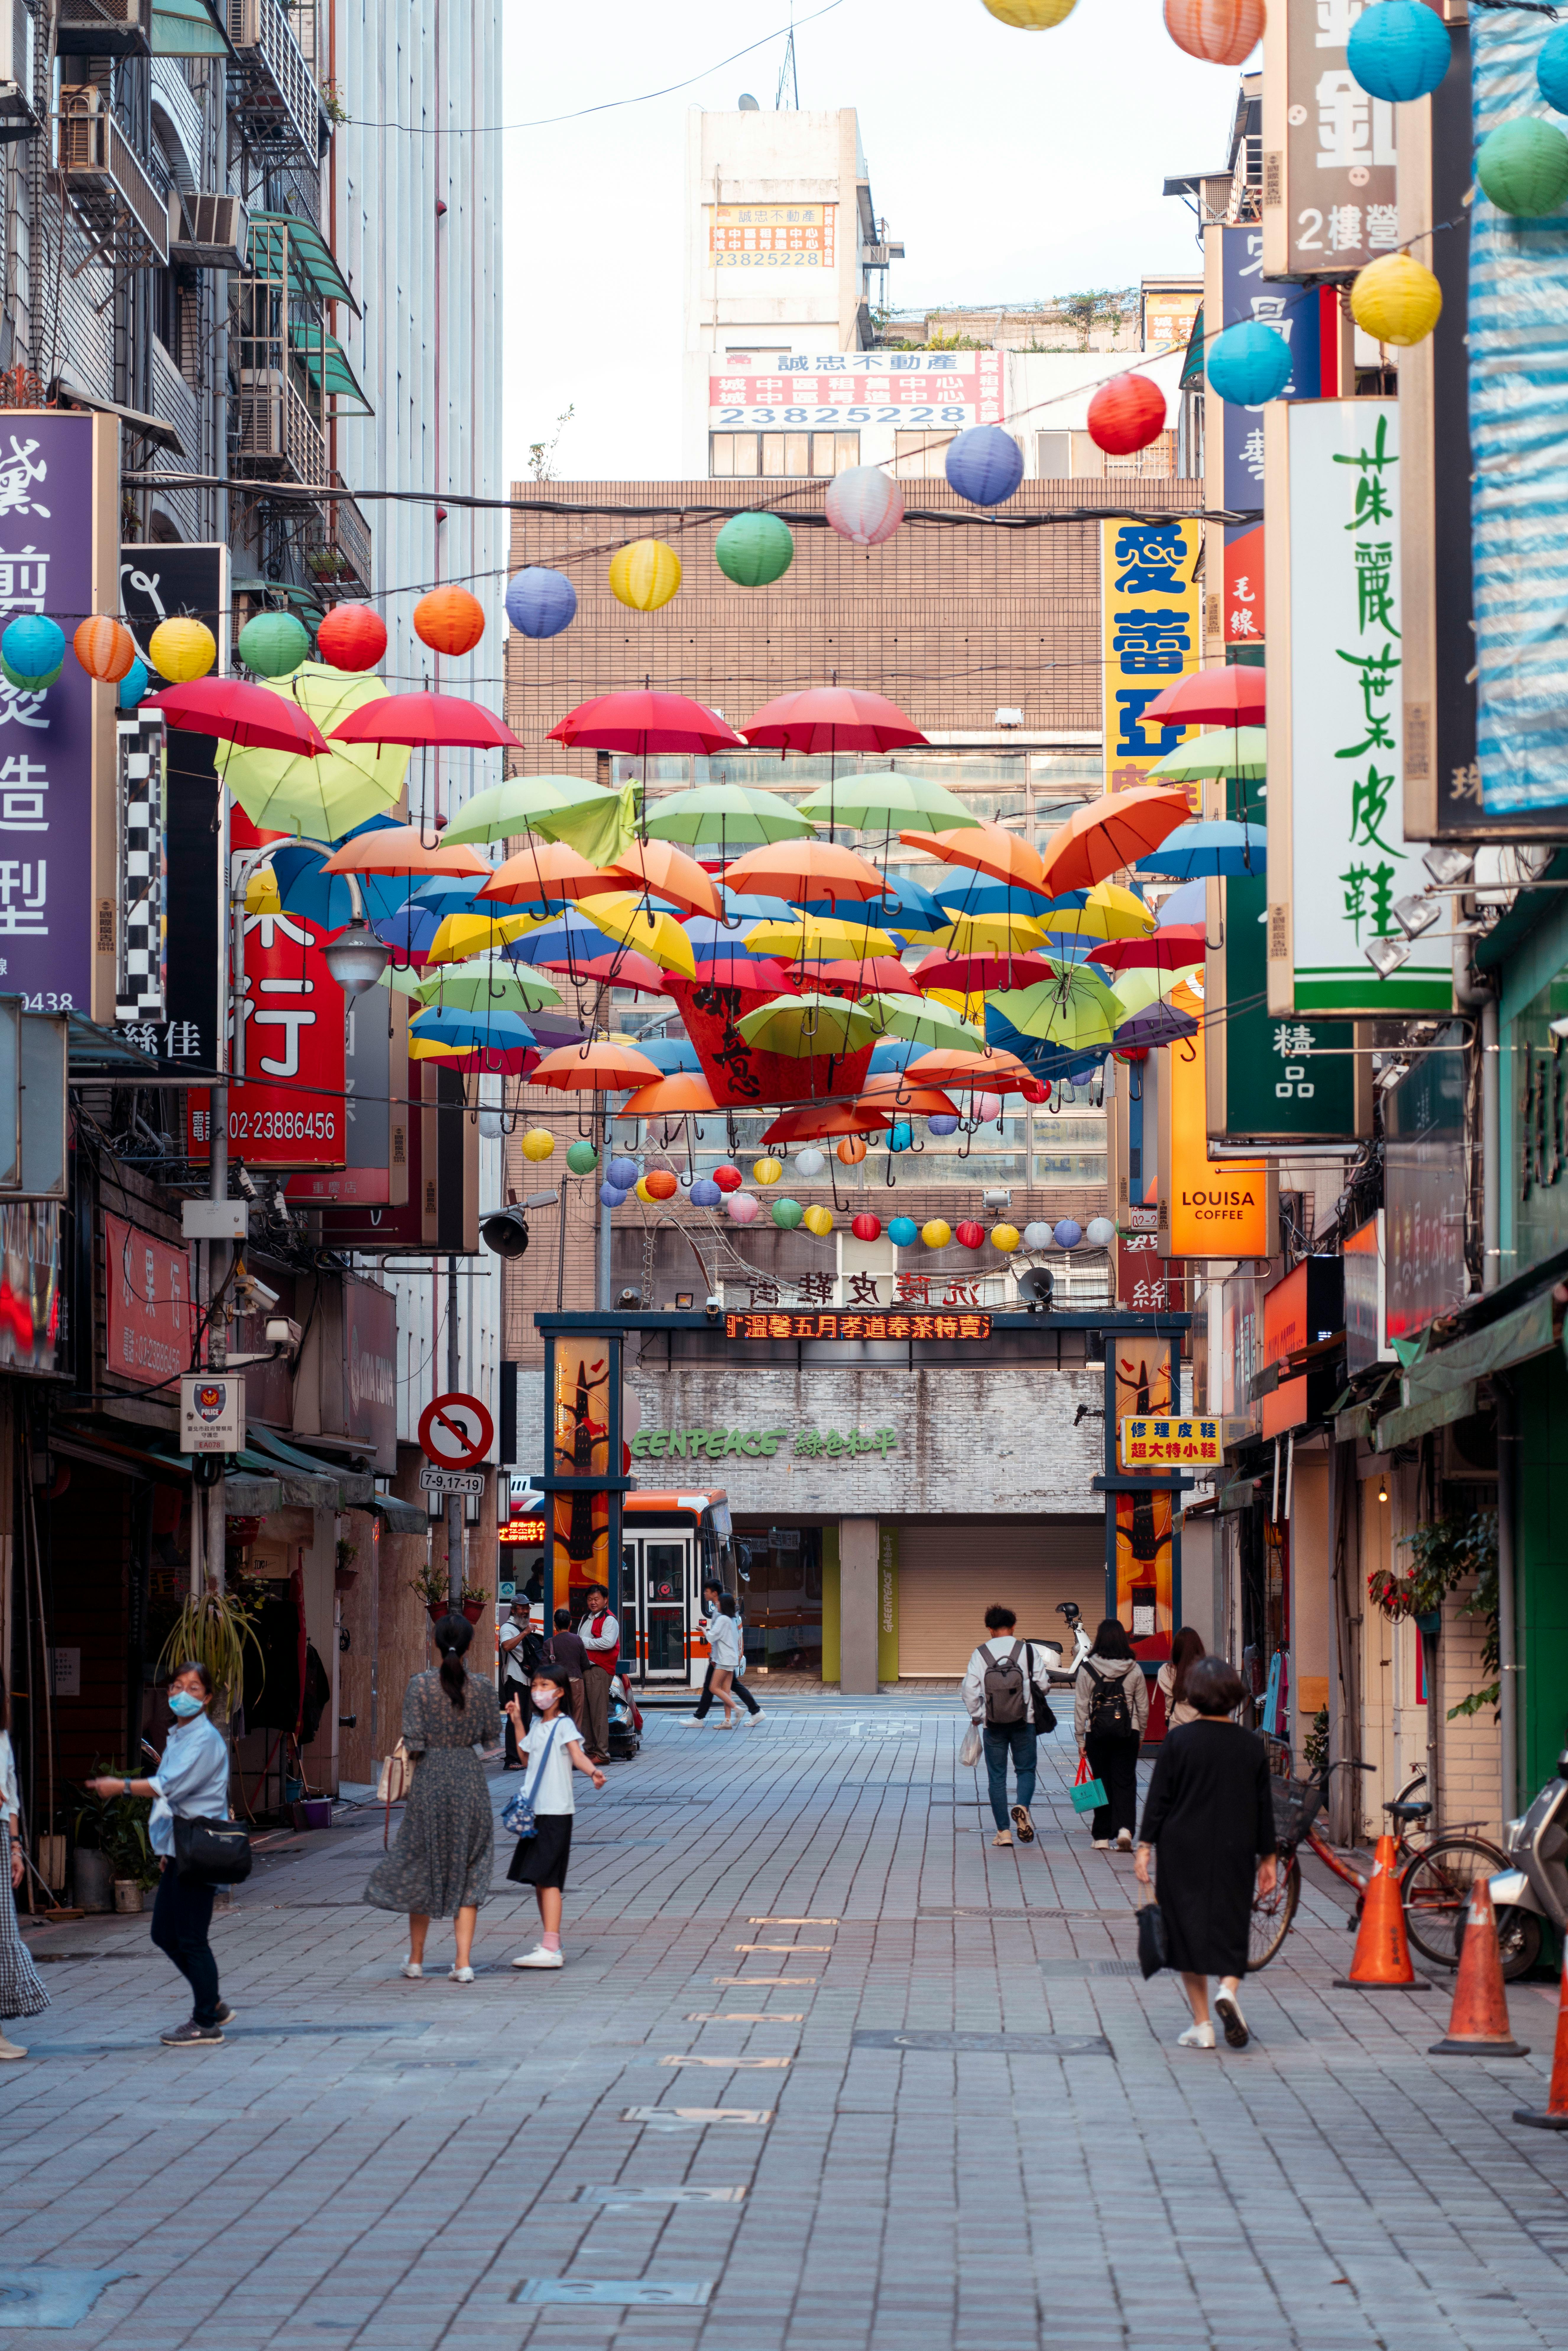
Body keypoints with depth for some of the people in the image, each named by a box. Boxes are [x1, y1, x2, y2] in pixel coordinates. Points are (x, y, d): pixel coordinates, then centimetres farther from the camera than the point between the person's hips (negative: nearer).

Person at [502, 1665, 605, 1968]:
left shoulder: (564, 1725, -8)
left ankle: (551, 1949, -18)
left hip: (556, 1812, -8)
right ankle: (549, 1944, 20)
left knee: (547, 1879, -13)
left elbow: (577, 1755, -22)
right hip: (535, 1811, 8)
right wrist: (518, 1723, 27)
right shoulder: (537, 1725, 16)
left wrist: (593, 1771, -42)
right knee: (539, 1880, 12)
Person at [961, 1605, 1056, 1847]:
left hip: (993, 1725, 0)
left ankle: (1003, 1831, 4)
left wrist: (977, 1716, 10)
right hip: (1024, 1721, 0)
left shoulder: (980, 1654, -2)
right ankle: (1023, 1807, -18)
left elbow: (970, 1691, -5)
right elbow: (1044, 1685, -3)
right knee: (1026, 1769, 12)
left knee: (997, 1776, 7)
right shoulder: (1029, 1651, -4)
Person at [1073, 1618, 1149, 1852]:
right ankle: (1125, 1828, -18)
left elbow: (1081, 1706, -2)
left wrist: (1081, 1738, 4)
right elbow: (1143, 1707, 6)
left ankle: (1102, 1836, 13)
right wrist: (1140, 1735, 19)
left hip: (1097, 1733, 0)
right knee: (1125, 1782, 2)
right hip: (1128, 1733, 0)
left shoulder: (1087, 1669, -5)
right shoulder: (1134, 1669, 0)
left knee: (1103, 1782, 10)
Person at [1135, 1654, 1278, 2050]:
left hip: (1183, 1853, -1)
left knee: (1189, 1929, 6)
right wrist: (1268, 1857, 13)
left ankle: (1201, 2025, 6)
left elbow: (1159, 1798, -5)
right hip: (1235, 1855, 2)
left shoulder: (1179, 1741, -7)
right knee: (1231, 1926, 10)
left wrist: (1145, 1846, 1)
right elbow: (1264, 1806, 6)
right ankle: (1229, 1989, -19)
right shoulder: (1252, 1746, 1)